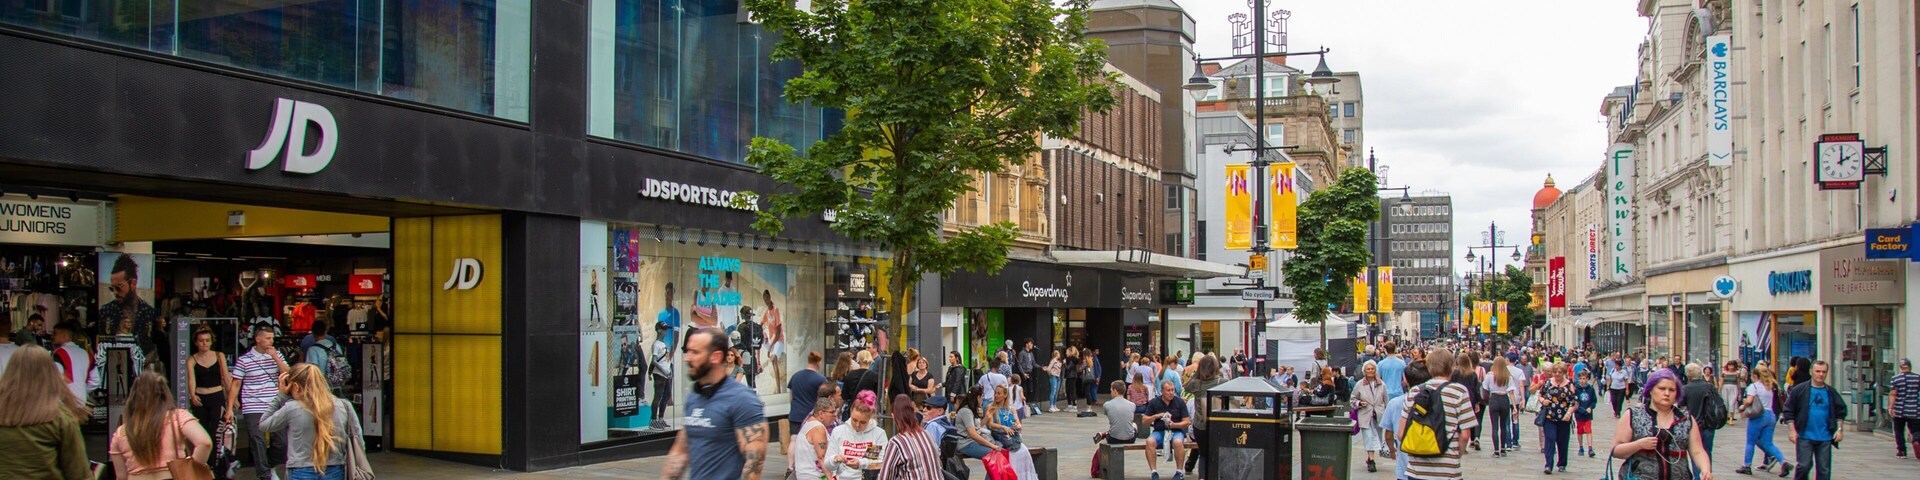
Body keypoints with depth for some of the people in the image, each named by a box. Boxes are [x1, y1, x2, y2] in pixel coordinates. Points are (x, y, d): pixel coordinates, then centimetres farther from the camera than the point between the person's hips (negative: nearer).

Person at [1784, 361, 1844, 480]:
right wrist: (1792, 430, -8)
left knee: (1824, 470, 4)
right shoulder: (1800, 390, -4)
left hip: (1825, 438, 3)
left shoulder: (1831, 392, 7)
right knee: (1804, 466, -8)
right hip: (1804, 436, -3)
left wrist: (1839, 429, 6)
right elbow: (1788, 411, -2)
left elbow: (1841, 411, 17)